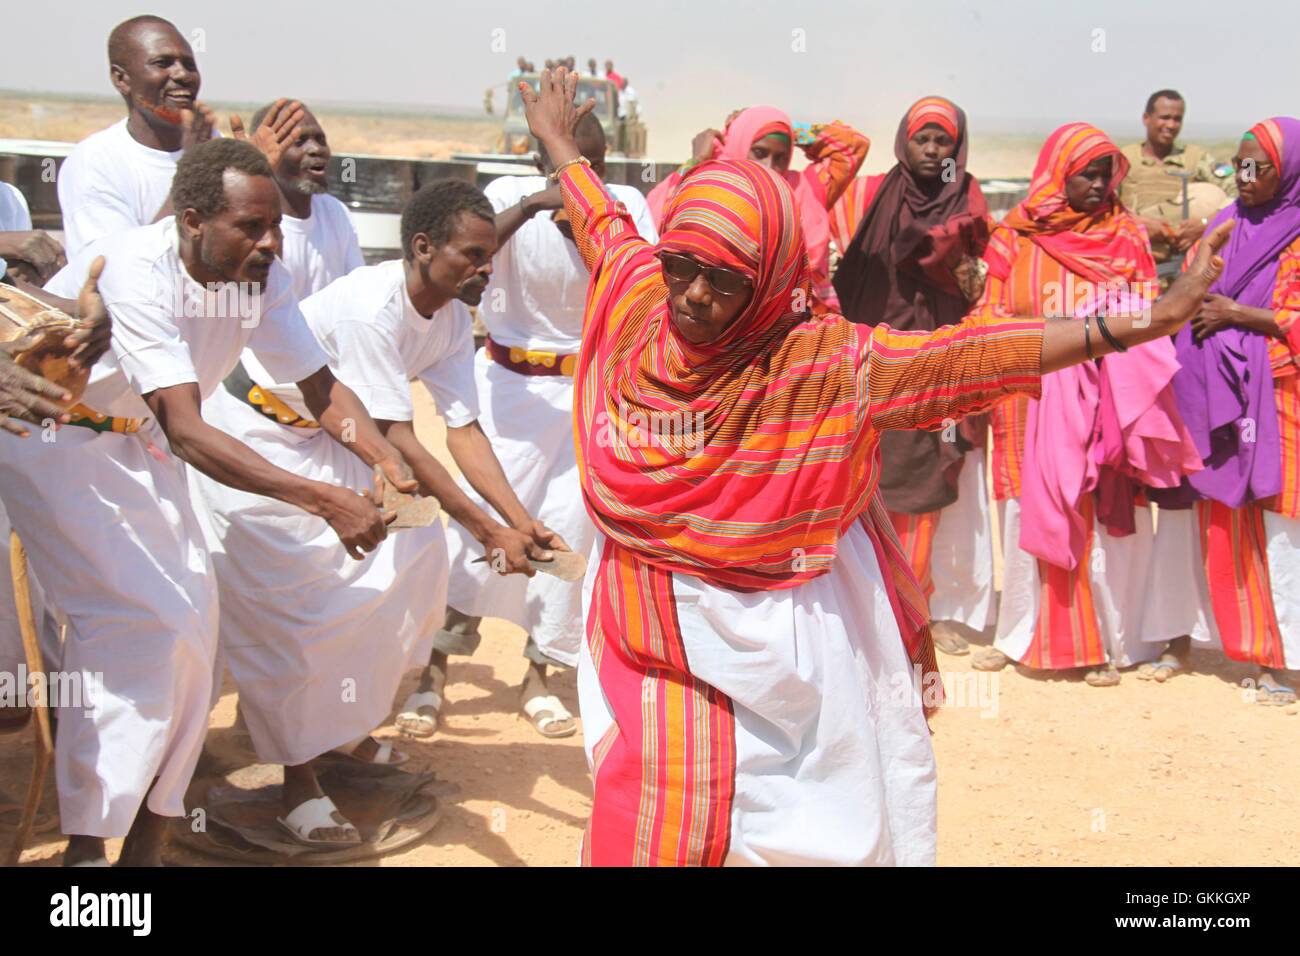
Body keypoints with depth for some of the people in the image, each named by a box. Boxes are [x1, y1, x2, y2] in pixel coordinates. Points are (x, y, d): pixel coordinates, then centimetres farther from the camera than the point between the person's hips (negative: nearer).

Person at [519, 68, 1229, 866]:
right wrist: (560, 146, 33)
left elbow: (965, 356, -22)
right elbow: (604, 222, 15)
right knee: (653, 828, 12)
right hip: (647, 629, 3)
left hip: (770, 640, -3)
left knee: (811, 830, 10)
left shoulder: (820, 362, -17)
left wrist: (1143, 323, -26)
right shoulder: (637, 299, -5)